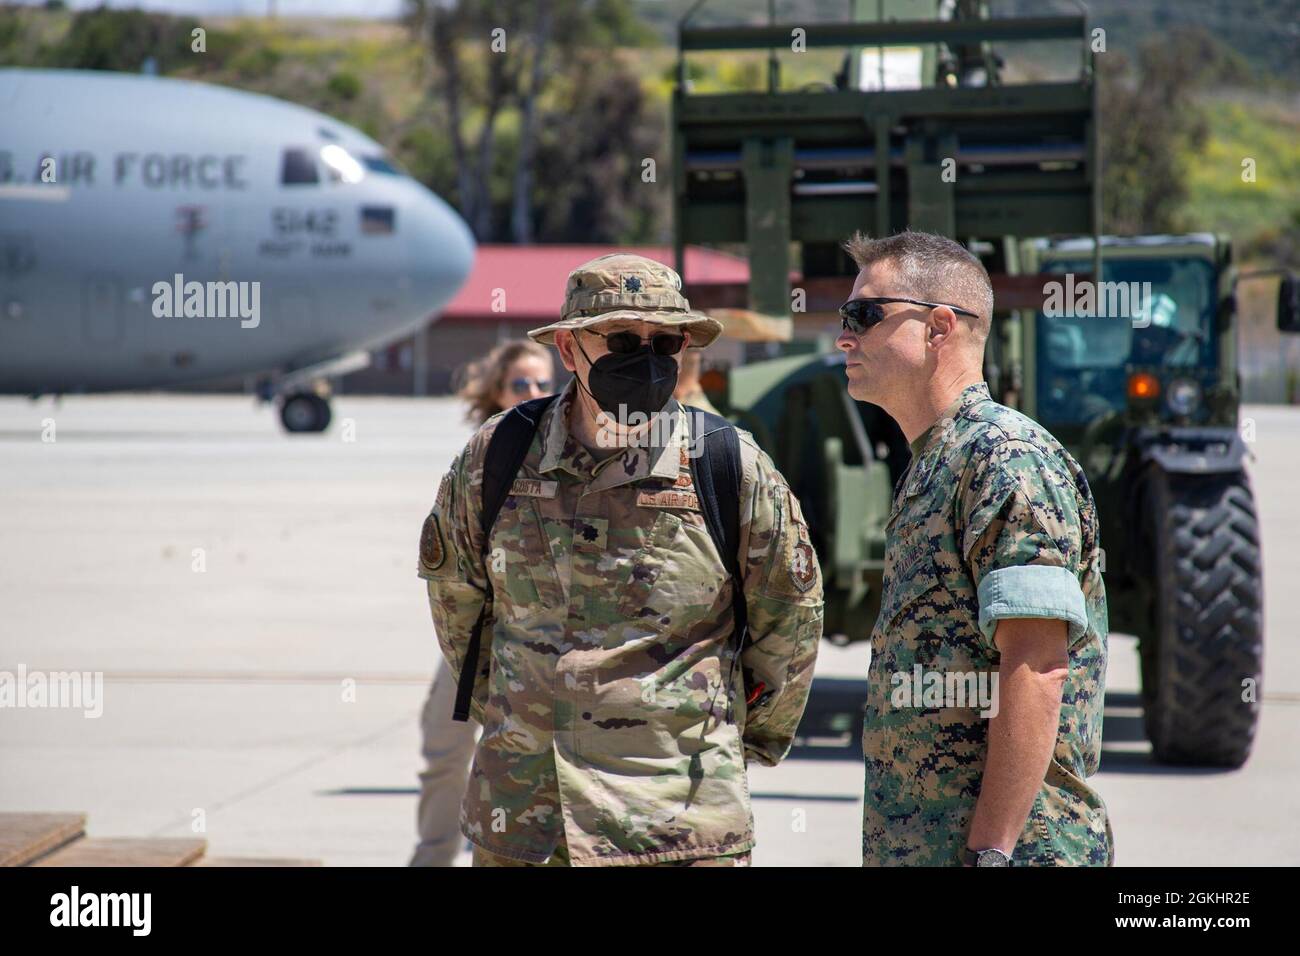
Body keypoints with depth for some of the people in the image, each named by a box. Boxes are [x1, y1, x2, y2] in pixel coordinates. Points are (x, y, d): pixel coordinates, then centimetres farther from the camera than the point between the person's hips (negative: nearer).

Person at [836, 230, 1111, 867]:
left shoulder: (1008, 458, -12)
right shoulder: (932, 468, 18)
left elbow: (1039, 667, -21)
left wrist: (993, 848, -24)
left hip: (1011, 843, -9)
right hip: (917, 842, 9)